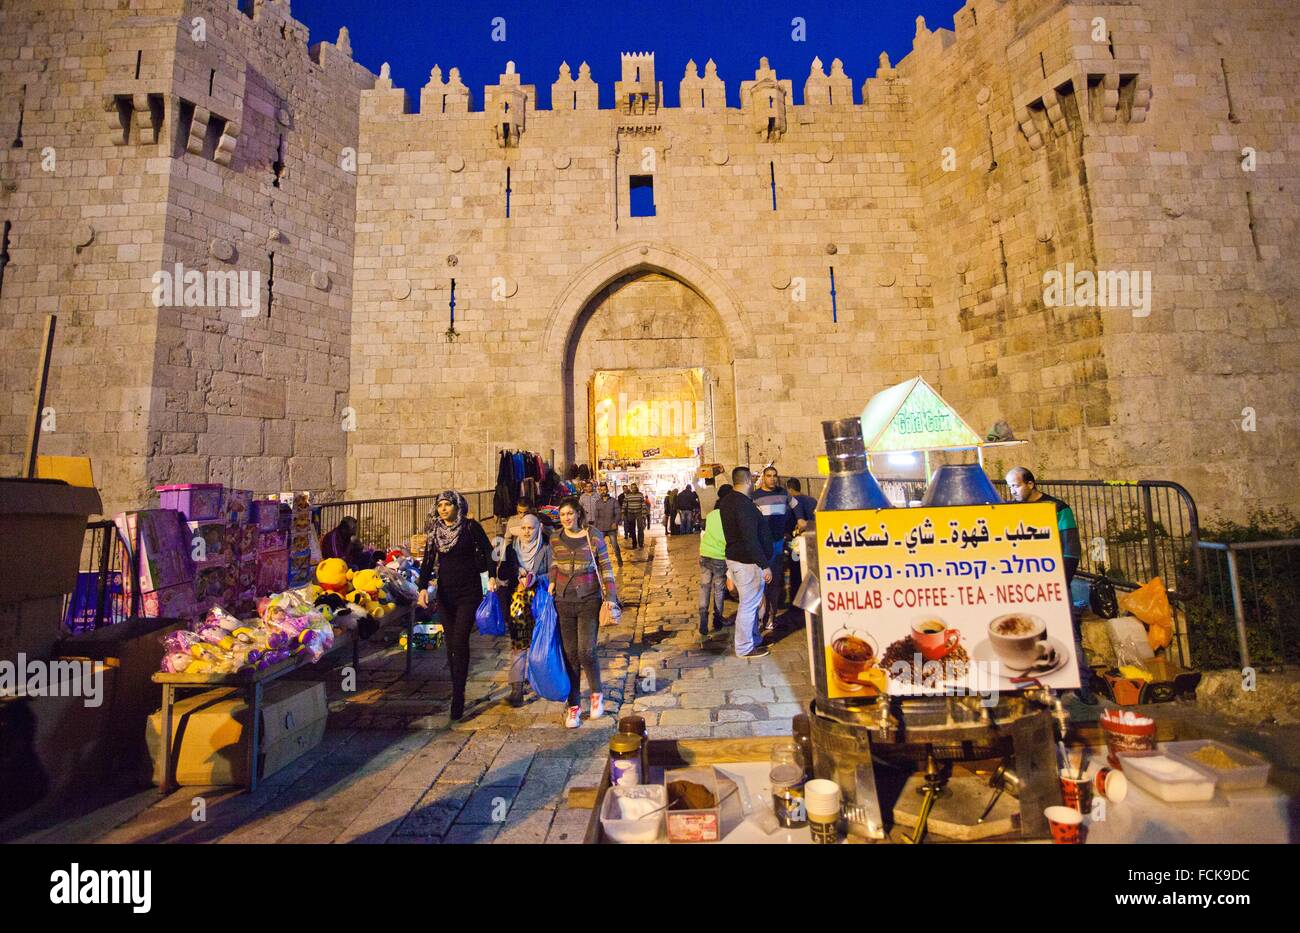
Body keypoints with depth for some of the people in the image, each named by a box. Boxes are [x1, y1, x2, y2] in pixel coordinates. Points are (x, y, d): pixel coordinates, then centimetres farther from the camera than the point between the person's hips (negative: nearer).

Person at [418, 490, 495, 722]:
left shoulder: (471, 527, -7)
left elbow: (487, 552, -5)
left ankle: (458, 696, 0)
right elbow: (428, 561, 2)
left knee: (460, 642, -10)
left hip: (469, 592, -4)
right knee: (451, 644, 10)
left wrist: (491, 576, -16)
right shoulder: (435, 531, 5)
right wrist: (423, 587, -11)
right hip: (445, 593, 5)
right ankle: (457, 691, 23)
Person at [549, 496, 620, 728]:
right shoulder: (555, 540, 2)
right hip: (564, 602, 3)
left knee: (586, 652, -7)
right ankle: (573, 706, 21)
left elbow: (605, 567, -1)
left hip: (589, 602, -3)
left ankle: (597, 693, 22)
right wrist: (552, 582, 4)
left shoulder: (594, 537, -7)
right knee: (570, 654, 7)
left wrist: (610, 597, -5)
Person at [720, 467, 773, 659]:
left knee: (750, 603, 21)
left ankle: (754, 639, 33)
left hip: (734, 557, 10)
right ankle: (744, 648, 11)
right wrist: (765, 565, -23)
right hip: (747, 562, -10)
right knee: (749, 605, 1)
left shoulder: (726, 501, 9)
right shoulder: (744, 505, -23)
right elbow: (751, 539, -26)